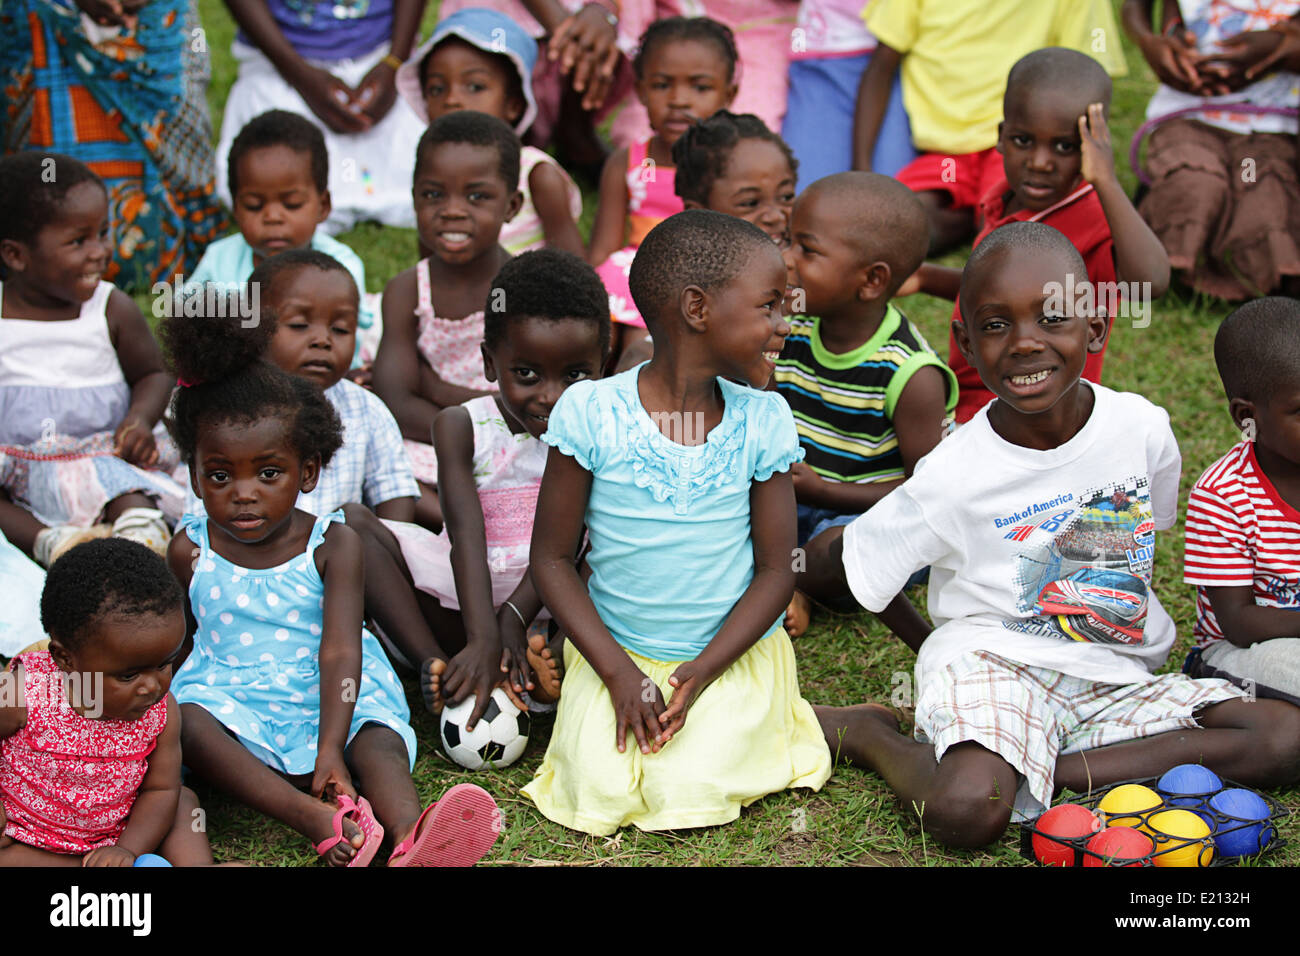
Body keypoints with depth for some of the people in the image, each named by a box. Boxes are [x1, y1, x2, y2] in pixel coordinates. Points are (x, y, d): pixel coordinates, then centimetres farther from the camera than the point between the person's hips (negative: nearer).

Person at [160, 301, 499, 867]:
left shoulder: (332, 545, -5)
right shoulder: (190, 551, 3)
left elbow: (339, 651, -14)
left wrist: (331, 750, -27)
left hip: (327, 701, -1)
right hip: (230, 697, 1)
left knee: (378, 739, -32)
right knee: (185, 721, -31)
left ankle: (410, 841, -62)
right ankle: (317, 819, -47)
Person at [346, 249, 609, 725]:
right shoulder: (462, 426, -5)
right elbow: (467, 535, -20)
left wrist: (514, 618, -31)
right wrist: (483, 640, -34)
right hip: (465, 587, 1)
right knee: (351, 524, -17)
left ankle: (552, 660, -42)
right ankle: (436, 664, -30)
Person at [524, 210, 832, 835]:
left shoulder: (763, 420, -6)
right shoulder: (591, 413, -12)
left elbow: (776, 569, -2)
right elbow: (552, 557, -6)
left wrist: (704, 670, -15)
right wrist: (618, 672, -14)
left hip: (733, 655, 1)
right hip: (617, 653, 0)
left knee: (687, 796, -18)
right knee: (603, 795, -17)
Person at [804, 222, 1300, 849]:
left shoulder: (1143, 428, -3)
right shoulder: (955, 475, -13)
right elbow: (830, 556, -4)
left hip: (1117, 675, 5)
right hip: (993, 661, -5)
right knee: (967, 812, -35)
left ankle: (1059, 769, -16)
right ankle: (867, 732, -3)